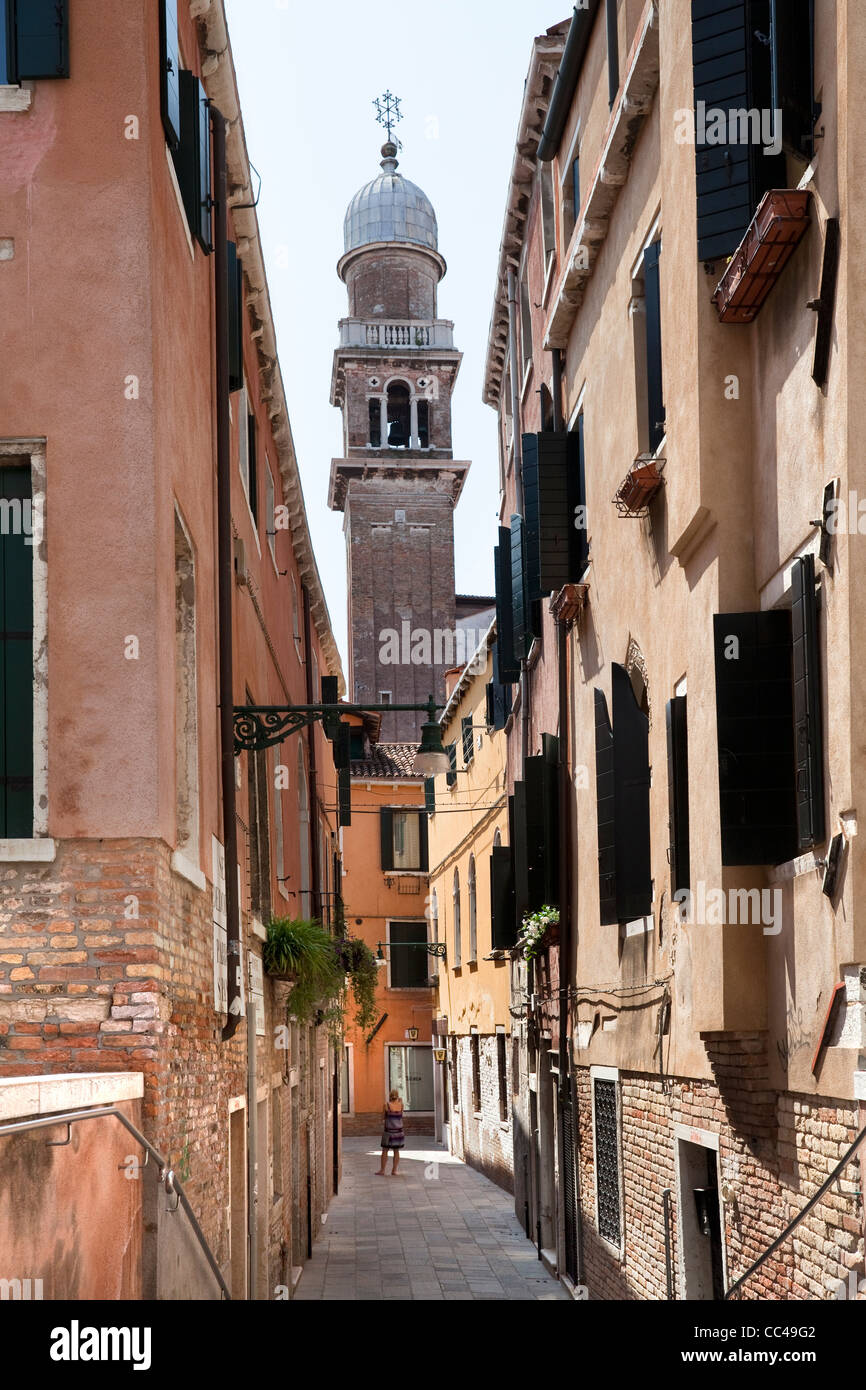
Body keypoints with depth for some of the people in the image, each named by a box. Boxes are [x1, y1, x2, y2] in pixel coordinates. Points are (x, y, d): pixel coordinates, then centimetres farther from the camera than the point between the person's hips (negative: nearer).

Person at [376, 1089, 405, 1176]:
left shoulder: (387, 1105, -9)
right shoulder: (400, 1105, -3)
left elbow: (383, 1116, 0)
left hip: (388, 1131, -2)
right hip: (398, 1131, 2)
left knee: (385, 1151, 7)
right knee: (396, 1151, 10)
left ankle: (382, 1170, 8)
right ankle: (394, 1171, 11)